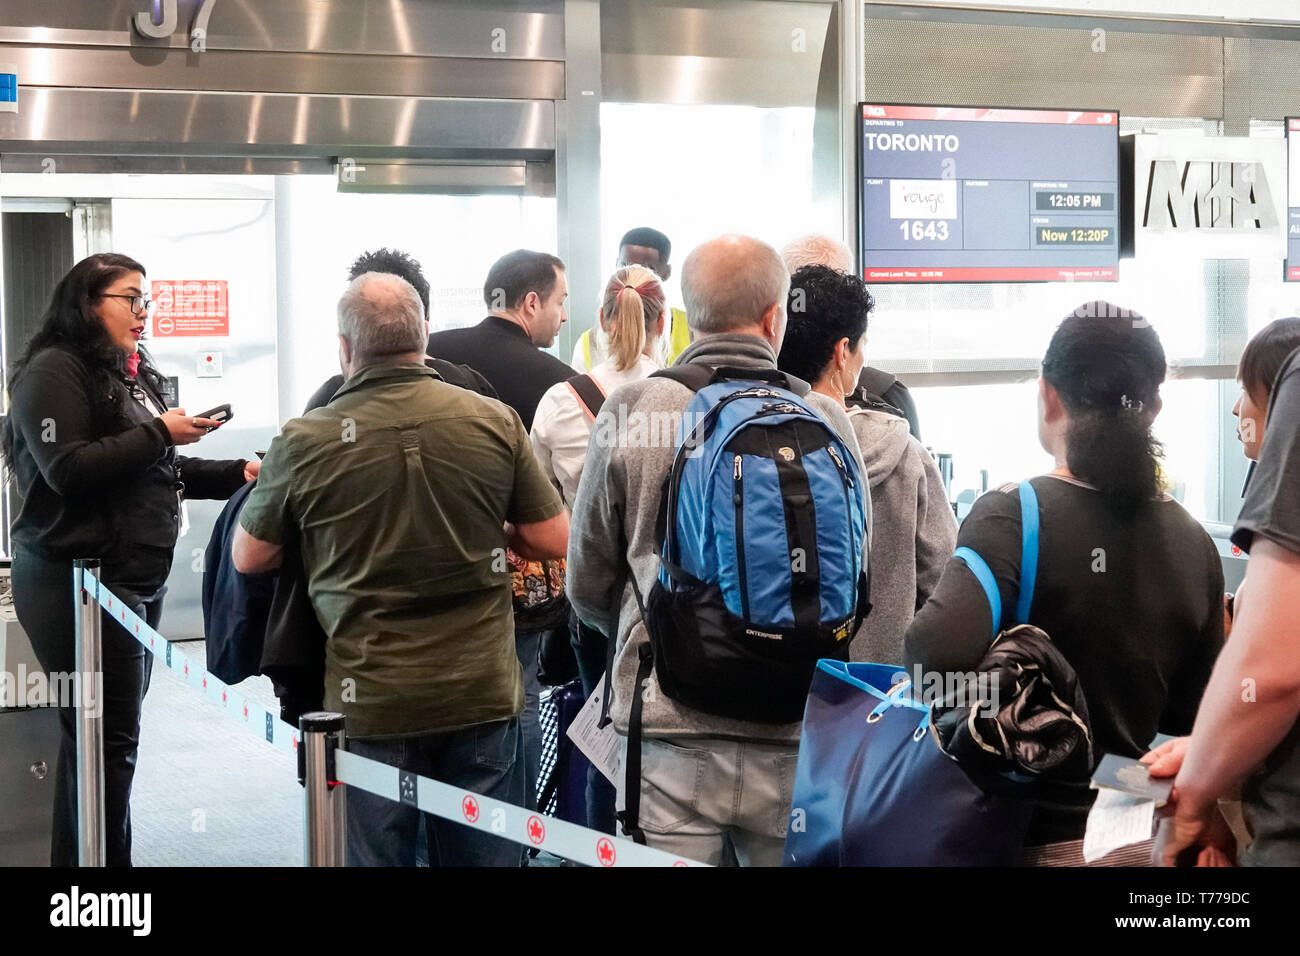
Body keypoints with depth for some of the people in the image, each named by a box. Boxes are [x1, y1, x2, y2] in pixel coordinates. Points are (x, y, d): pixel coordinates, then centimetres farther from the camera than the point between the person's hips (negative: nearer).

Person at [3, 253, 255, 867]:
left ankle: (77, 858, 17)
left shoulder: (130, 377, 20)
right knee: (108, 738, -10)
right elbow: (68, 470, -19)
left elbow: (157, 473, 24)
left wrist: (235, 474, 11)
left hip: (137, 579, 9)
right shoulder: (55, 371, -8)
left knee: (110, 734, 10)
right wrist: (159, 433, -14)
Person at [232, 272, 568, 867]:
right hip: (483, 691, 2)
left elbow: (247, 559, 4)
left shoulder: (303, 443, -9)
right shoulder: (495, 422, -5)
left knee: (375, 854, 10)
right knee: (484, 856, 12)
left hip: (369, 703, -1)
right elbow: (553, 540, 2)